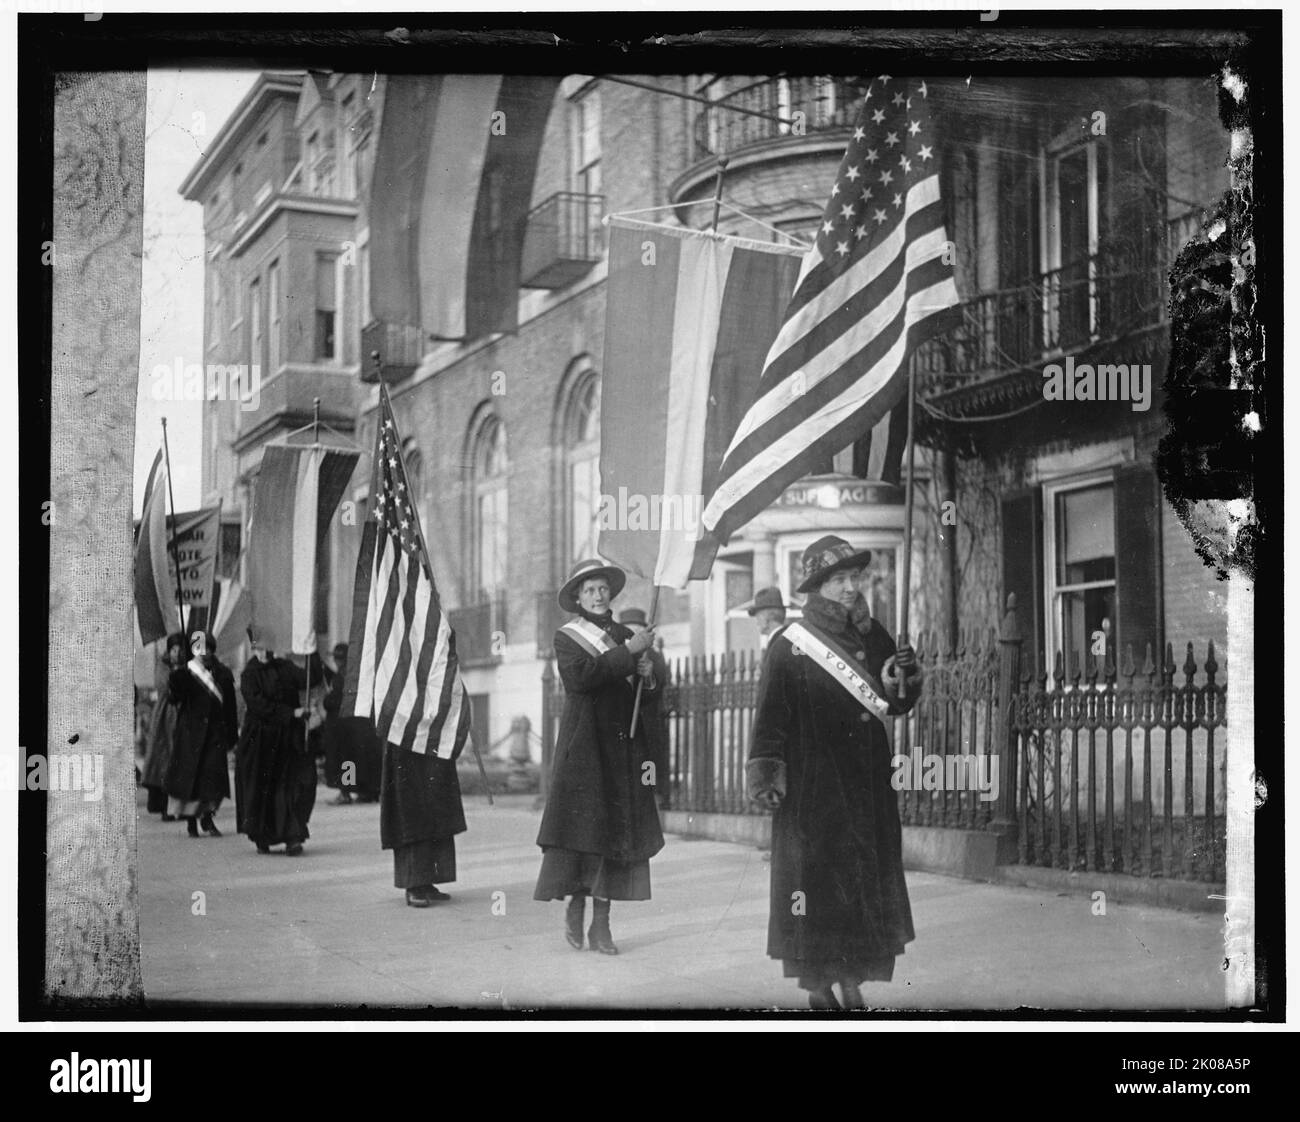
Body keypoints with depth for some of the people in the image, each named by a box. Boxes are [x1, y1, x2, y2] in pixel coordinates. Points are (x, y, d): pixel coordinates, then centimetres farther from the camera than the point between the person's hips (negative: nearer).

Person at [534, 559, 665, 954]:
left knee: (617, 829, 0)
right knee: (582, 824, -10)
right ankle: (575, 905, 8)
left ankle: (601, 924, 3)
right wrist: (627, 652, -16)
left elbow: (648, 705, 17)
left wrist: (648, 676, -5)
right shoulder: (566, 638, 4)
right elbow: (579, 676, -18)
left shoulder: (626, 636, 15)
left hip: (624, 746, 4)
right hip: (584, 745, -3)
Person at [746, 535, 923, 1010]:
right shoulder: (790, 647, -6)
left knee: (868, 881, 4)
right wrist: (765, 773, -17)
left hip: (868, 785, 5)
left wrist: (900, 680, -9)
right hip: (812, 788, -5)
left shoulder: (872, 637, 9)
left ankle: (853, 982, 13)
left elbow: (897, 704, 12)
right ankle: (818, 987, 5)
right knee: (816, 879, -4)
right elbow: (770, 716, -9)